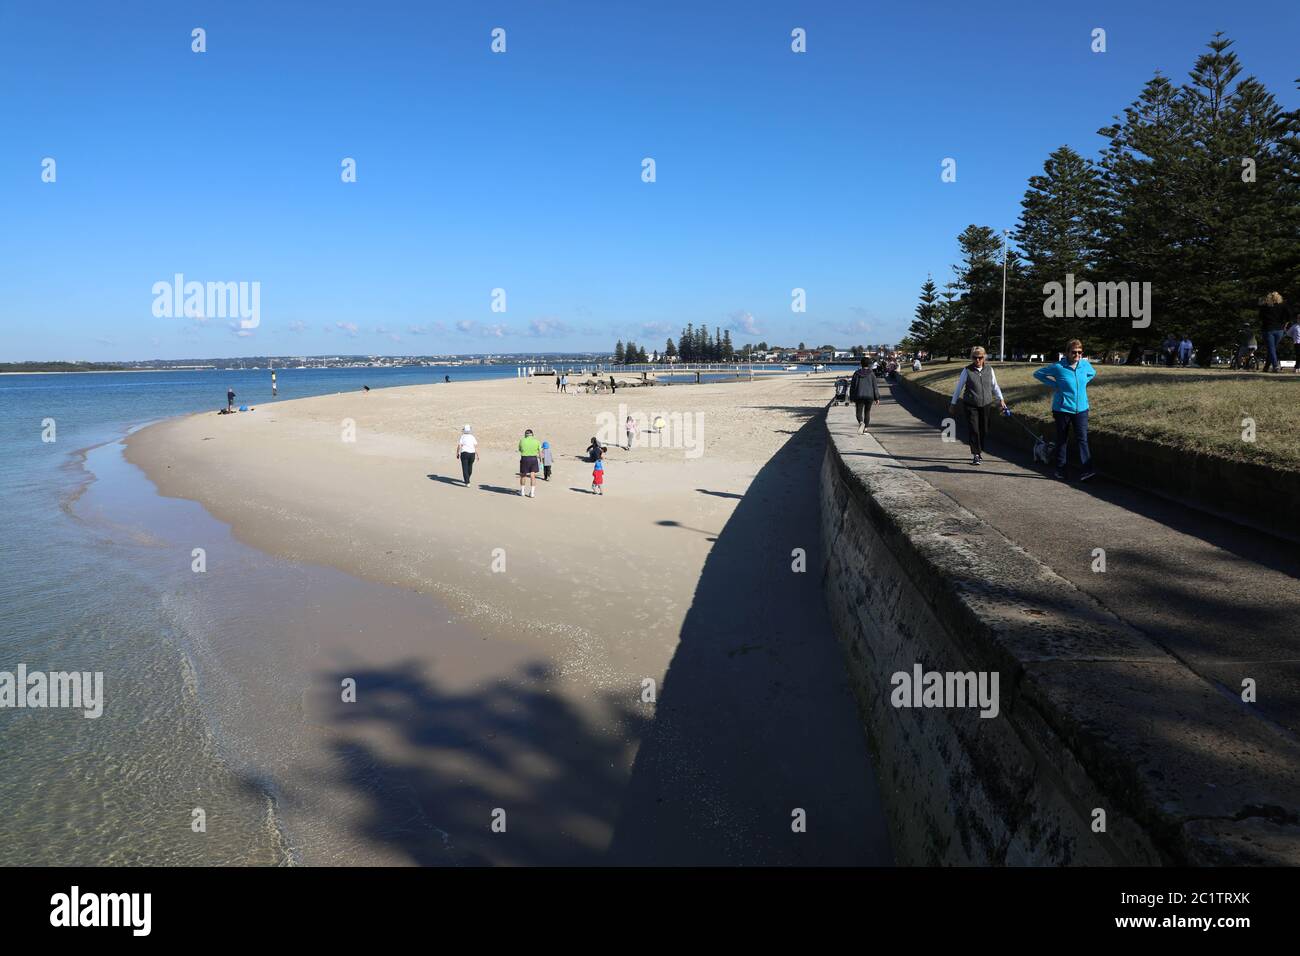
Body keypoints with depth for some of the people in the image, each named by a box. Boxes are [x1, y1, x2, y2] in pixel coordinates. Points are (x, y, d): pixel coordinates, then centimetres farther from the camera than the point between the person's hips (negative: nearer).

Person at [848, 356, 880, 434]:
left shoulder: (856, 373, 0)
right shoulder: (871, 373, -3)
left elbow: (852, 386, 3)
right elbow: (875, 386, -3)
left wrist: (852, 398, 10)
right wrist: (877, 398, 2)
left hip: (859, 396, 0)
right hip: (869, 396, 0)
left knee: (859, 412, 5)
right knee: (867, 412, 14)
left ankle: (861, 422, -26)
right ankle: (865, 429, 14)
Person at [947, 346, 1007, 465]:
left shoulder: (989, 370, 7)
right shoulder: (967, 370, -2)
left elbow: (995, 386, 18)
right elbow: (959, 387, 3)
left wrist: (1001, 400, 11)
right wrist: (953, 404, 4)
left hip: (986, 405, 3)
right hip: (971, 405, -3)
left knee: (984, 430, 5)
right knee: (973, 430, -9)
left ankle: (980, 452, 22)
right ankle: (976, 455, -5)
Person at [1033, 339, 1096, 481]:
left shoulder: (1085, 364, 2)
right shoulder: (1058, 367, -9)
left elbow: (1093, 373, 26)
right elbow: (1037, 374, 1)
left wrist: (1083, 383, 8)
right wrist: (1054, 385, -6)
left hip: (1081, 409, 2)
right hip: (1063, 409, -2)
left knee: (1082, 439, -7)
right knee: (1062, 440, 7)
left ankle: (1086, 470, -11)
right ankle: (1060, 469, 17)